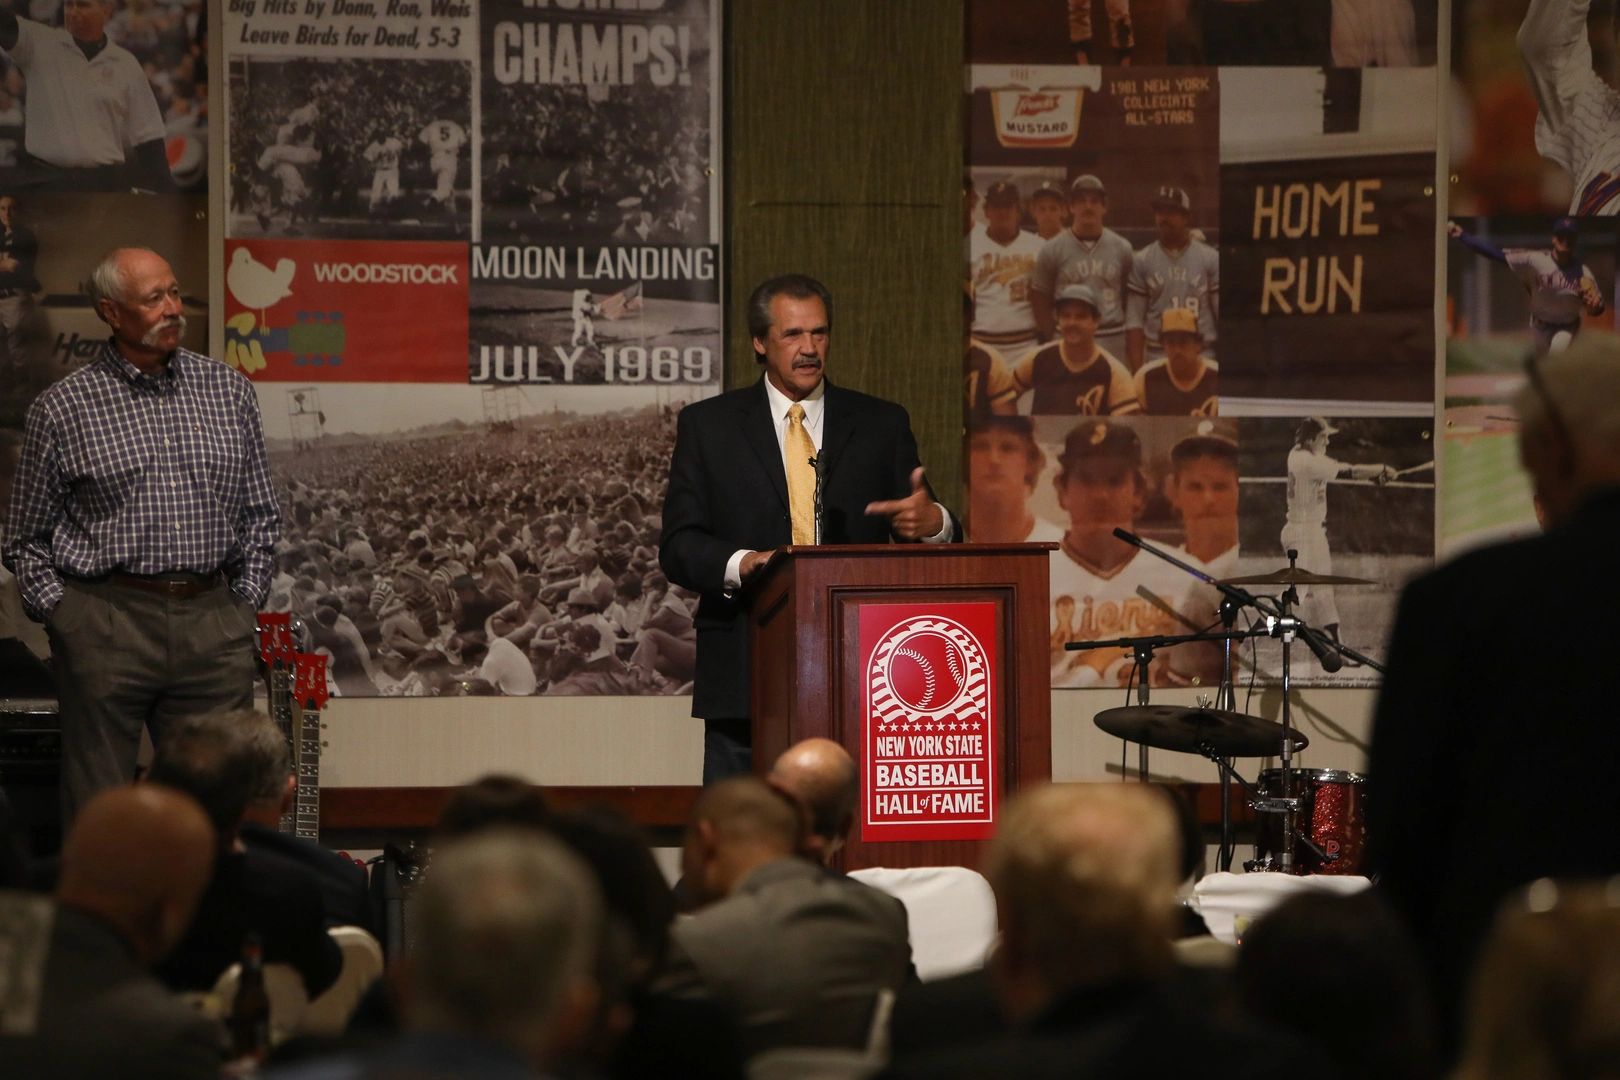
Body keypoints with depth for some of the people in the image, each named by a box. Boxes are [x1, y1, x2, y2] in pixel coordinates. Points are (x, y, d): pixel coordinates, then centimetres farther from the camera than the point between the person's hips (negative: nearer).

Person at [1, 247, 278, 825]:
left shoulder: (230, 391, 10)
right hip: (106, 624, -2)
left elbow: (261, 514, 16)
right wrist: (58, 612, -3)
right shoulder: (62, 408, 1)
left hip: (214, 624, 3)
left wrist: (244, 602, 7)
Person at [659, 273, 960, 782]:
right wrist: (742, 564, -19)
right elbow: (678, 546, 2)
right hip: (746, 679, -1)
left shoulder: (882, 425, 13)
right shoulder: (707, 426, 9)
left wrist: (933, 522, -16)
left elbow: (922, 528, 9)